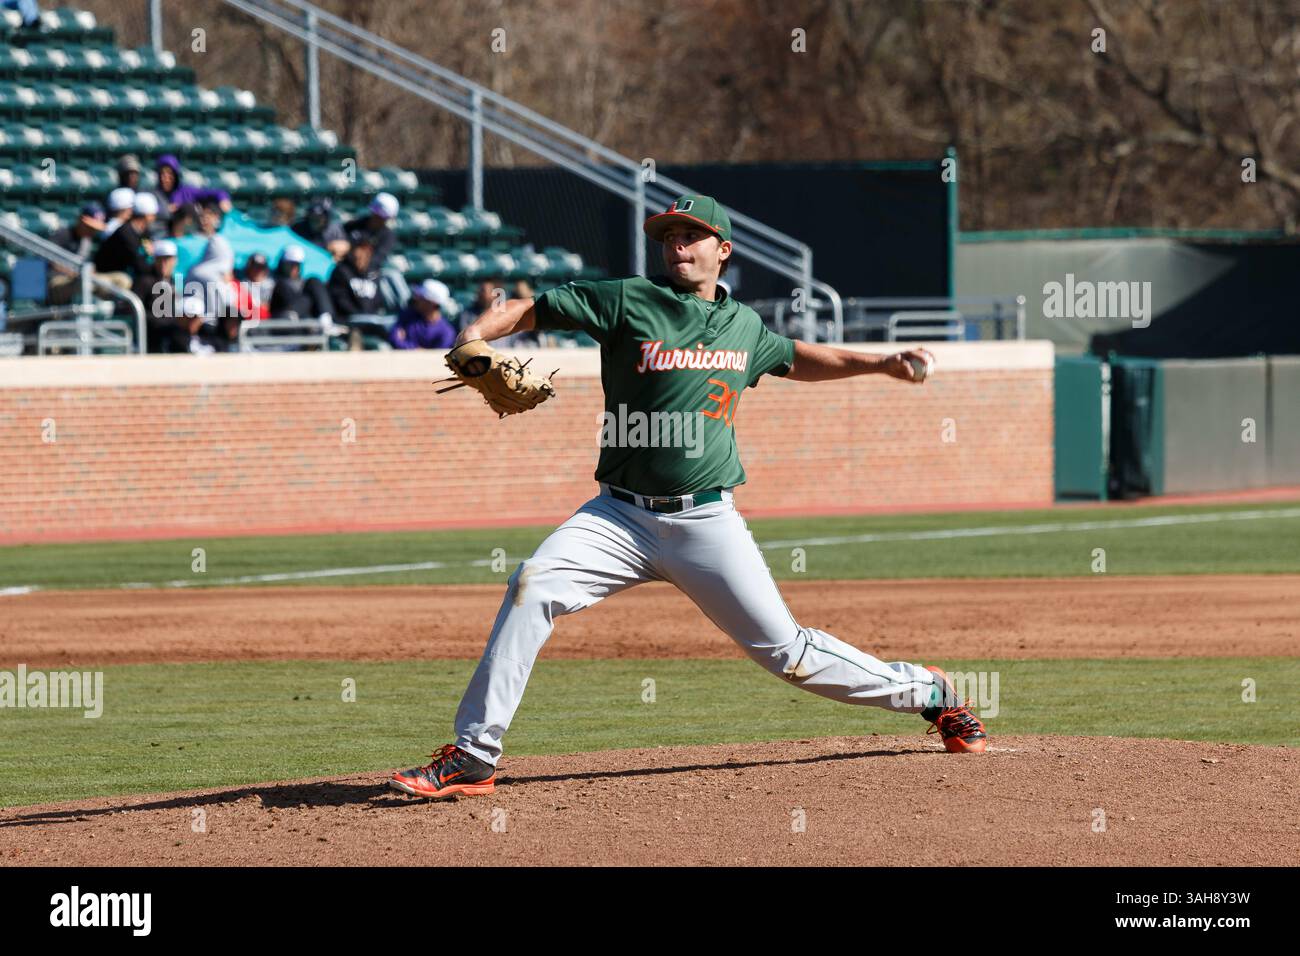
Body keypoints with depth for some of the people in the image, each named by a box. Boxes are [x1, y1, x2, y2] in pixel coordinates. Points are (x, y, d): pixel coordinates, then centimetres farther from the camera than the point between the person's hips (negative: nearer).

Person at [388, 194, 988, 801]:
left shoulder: (744, 326, 11)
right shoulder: (628, 303, 0)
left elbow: (793, 359, 32)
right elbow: (533, 310, -3)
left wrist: (880, 364, 25)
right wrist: (477, 333, -22)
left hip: (708, 522, 1)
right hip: (621, 516, -1)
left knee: (786, 651, 0)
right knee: (532, 588, -24)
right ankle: (472, 759, -19)